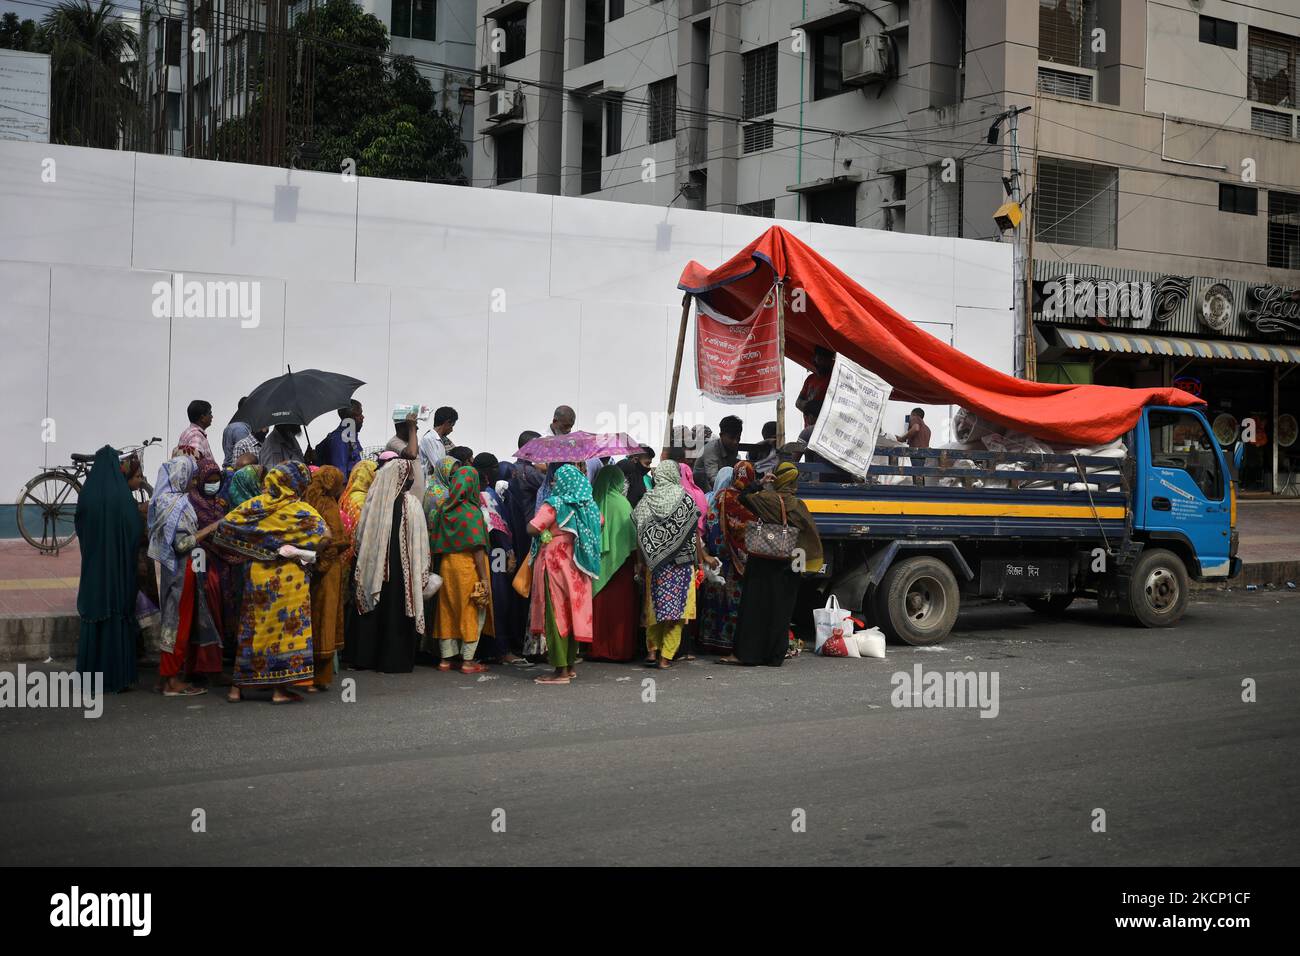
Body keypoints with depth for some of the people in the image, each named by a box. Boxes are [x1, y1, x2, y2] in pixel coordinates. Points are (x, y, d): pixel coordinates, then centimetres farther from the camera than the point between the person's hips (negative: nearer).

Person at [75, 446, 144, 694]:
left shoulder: (86, 493, -2)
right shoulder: (122, 495, -11)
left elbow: (79, 524, 11)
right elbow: (135, 528, -7)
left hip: (93, 563, 3)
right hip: (120, 564, -3)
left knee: (93, 611, 11)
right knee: (118, 616, 4)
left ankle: (91, 672, 15)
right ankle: (118, 676, 6)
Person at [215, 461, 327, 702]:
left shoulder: (255, 505, 1)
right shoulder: (300, 510, -8)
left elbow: (226, 525, 0)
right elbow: (325, 534, -15)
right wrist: (303, 551, 3)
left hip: (256, 575, 4)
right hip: (288, 579, -3)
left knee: (252, 627, 11)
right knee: (286, 626, 2)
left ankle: (237, 687, 16)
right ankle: (280, 689, 1)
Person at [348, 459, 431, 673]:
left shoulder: (373, 501, -3)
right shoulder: (411, 503, -9)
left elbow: (361, 537, 2)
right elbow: (419, 542, -6)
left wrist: (360, 568, 12)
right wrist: (422, 572, 4)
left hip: (373, 567, 3)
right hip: (402, 568, -3)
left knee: (373, 611, 12)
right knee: (397, 613, 5)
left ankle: (366, 656, 17)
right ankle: (395, 659, 7)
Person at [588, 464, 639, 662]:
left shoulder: (593, 502, 1)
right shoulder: (621, 503, -9)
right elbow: (631, 536, -8)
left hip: (597, 563, 4)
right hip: (619, 563, -4)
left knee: (599, 607, 9)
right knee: (620, 607, 3)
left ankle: (599, 648, 13)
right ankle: (621, 649, 6)